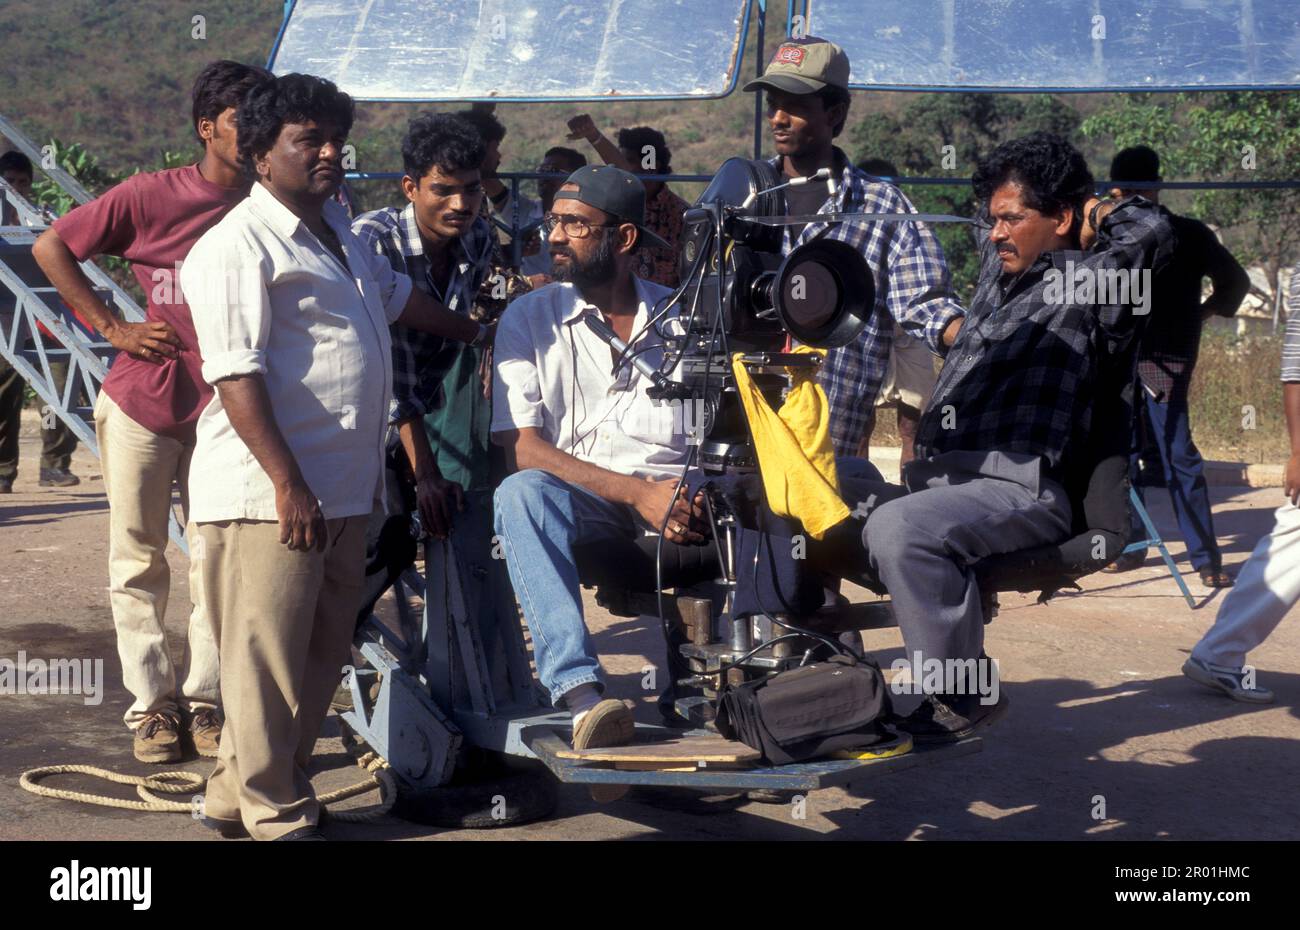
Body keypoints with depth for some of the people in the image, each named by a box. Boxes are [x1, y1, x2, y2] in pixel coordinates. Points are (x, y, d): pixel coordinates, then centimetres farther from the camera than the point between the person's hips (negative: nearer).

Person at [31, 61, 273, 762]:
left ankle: (204, 698, 17)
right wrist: (112, 327, -4)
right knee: (138, 560, 6)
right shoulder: (152, 195, -7)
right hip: (141, 403, -2)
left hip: (224, 408, 2)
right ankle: (150, 703, 17)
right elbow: (51, 246, 1)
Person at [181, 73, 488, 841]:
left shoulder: (337, 229, 18)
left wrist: (475, 333, 45)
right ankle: (276, 816, 9)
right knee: (269, 659, -3)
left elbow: (395, 295, 36)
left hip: (344, 490, 9)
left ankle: (240, 793, 26)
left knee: (322, 656, 14)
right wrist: (288, 485, -23)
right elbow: (236, 376, -18)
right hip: (270, 495, -9)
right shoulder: (239, 244, -11)